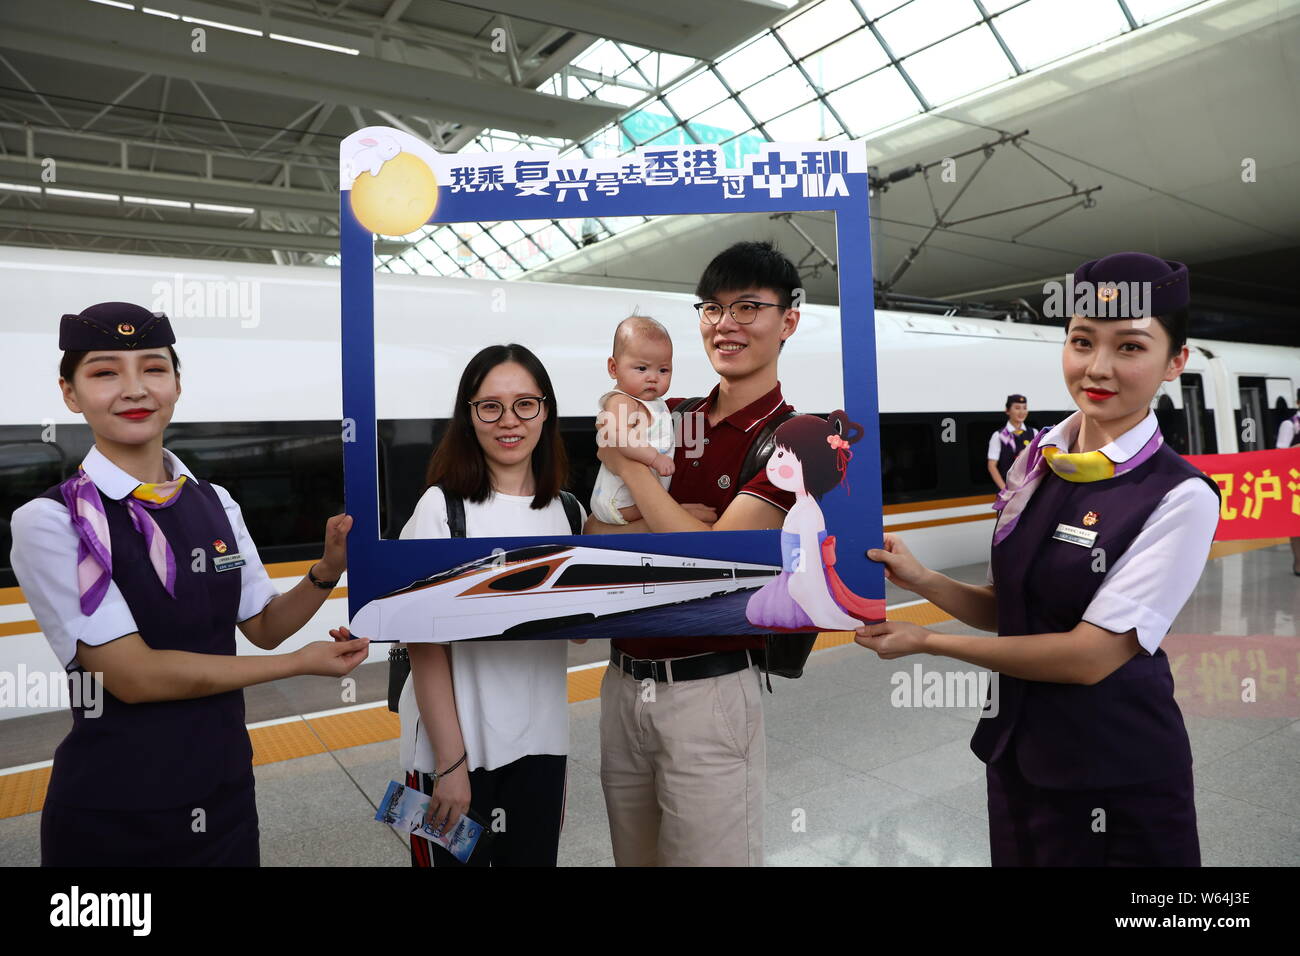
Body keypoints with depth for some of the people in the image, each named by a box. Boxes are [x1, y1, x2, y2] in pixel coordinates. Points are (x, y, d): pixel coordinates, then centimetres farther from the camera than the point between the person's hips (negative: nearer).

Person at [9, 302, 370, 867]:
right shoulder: (49, 523, -15)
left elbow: (264, 626, 7)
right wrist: (301, 663, -15)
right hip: (111, 818, -4)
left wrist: (327, 571, -12)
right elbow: (132, 675, -20)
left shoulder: (217, 504, -1)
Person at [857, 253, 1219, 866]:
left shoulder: (1182, 497, -18)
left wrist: (926, 642, -15)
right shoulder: (1037, 459, -1)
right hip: (1017, 751, 5)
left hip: (1117, 786, -5)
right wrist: (921, 580, -12)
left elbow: (1091, 655, -20)